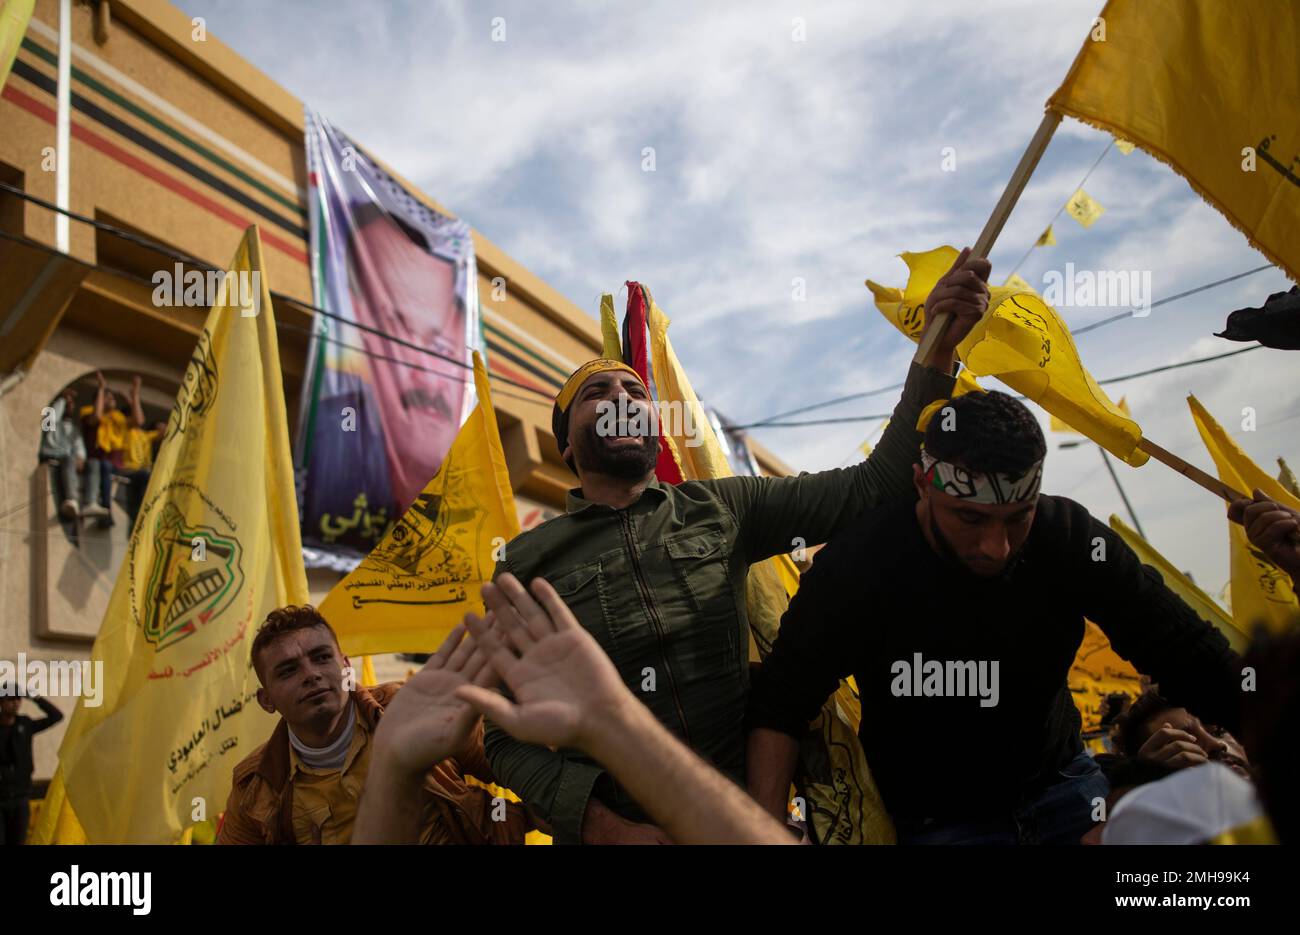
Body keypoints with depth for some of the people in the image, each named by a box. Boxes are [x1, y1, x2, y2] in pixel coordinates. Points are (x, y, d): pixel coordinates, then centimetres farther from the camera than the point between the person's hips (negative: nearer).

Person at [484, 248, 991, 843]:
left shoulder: (722, 509, 1)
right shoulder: (527, 563, -4)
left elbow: (871, 487, -4)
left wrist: (937, 352, -15)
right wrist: (601, 825, -19)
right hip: (611, 828, -2)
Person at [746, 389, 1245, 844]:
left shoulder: (1072, 539, -18)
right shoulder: (857, 564, -24)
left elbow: (1195, 662, -10)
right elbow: (779, 704, -17)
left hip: (1060, 784, 3)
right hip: (935, 821, -3)